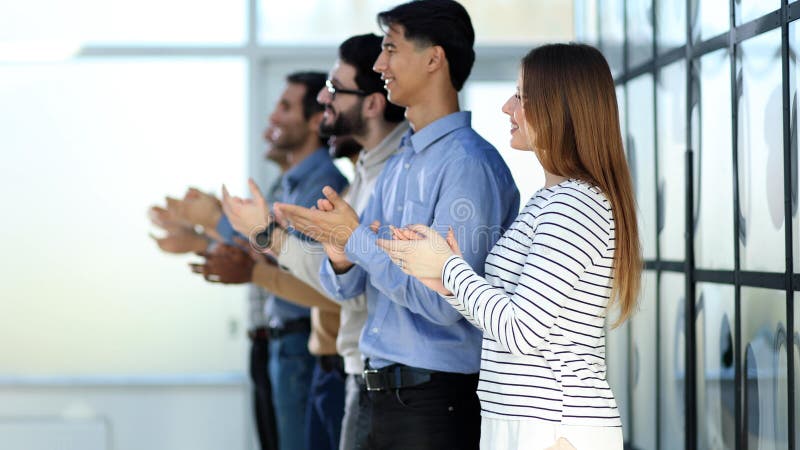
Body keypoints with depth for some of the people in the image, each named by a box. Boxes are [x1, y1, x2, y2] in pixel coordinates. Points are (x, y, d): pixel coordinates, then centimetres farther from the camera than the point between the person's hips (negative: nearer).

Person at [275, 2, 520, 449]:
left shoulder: (470, 163, -15)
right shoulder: (398, 166, 14)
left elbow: (446, 301, -22)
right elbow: (346, 287, 13)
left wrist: (357, 240, -18)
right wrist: (341, 259, -9)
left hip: (439, 398, -8)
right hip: (388, 391, 8)